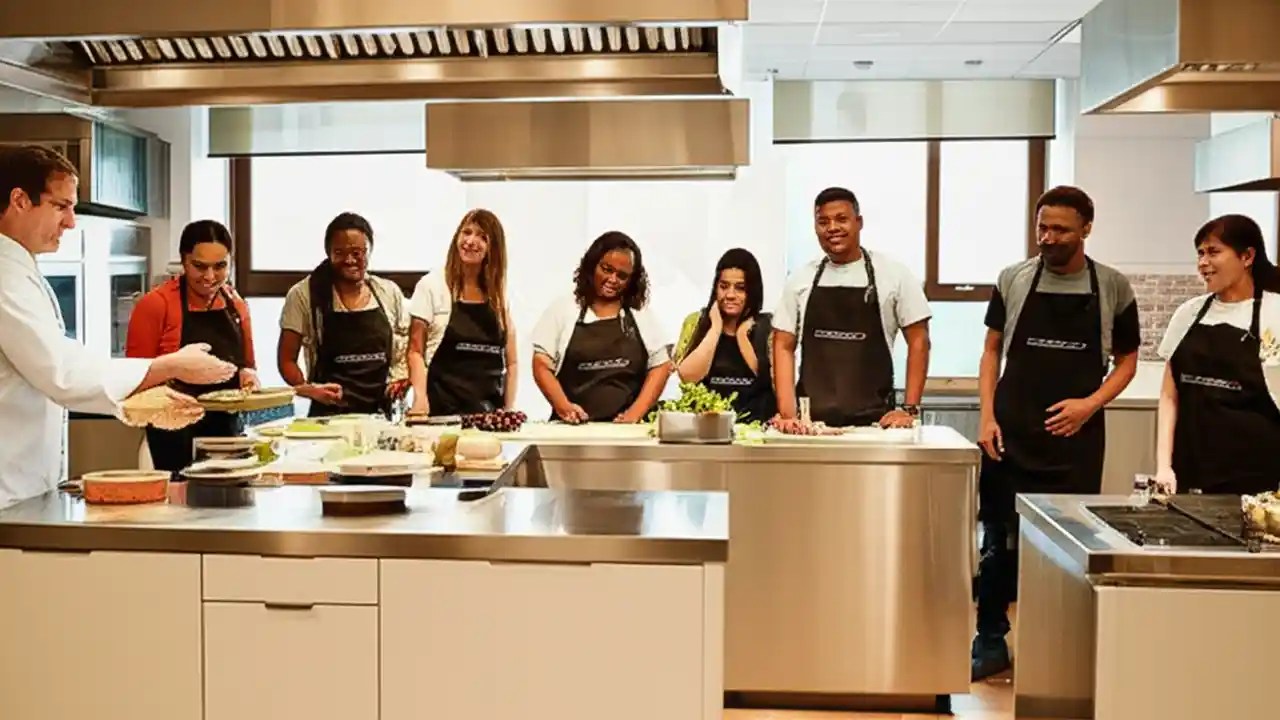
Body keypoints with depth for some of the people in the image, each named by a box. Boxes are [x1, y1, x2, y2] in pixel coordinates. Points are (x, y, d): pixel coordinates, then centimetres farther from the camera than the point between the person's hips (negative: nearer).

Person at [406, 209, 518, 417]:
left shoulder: (500, 295, 10)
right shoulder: (432, 285, 1)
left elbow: (510, 362, 13)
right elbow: (416, 351, -2)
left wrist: (509, 410, 2)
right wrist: (420, 397, -15)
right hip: (442, 409, -3)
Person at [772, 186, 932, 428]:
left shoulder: (894, 274, 1)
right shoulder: (800, 280, 7)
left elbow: (918, 341, 3)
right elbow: (784, 346, 7)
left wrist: (910, 409, -4)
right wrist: (787, 413, -3)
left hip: (874, 421, -1)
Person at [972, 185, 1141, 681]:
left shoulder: (1113, 287, 2)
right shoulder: (1013, 279, 3)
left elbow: (1126, 361, 8)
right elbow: (992, 350, 9)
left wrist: (1090, 404, -9)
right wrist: (986, 416, -2)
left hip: (1075, 438, 0)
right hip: (1011, 437, 0)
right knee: (999, 543, 5)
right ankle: (991, 643, 18)